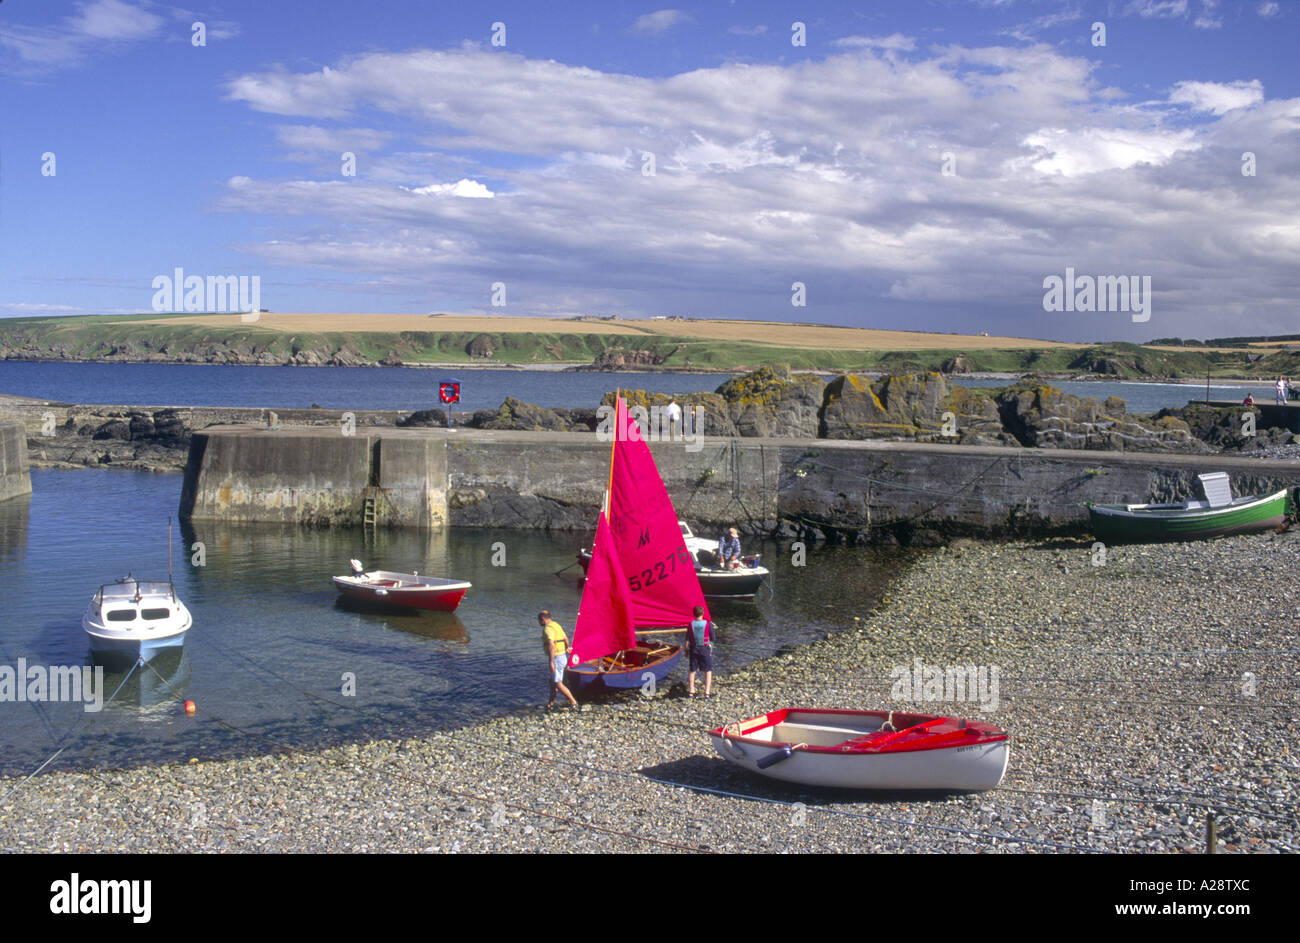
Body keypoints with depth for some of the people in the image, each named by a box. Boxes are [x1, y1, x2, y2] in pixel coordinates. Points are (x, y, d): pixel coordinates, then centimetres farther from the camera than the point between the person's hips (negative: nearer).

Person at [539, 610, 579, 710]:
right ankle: (551, 703, 28)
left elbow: (551, 645, -31)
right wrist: (567, 648, 47)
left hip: (556, 658, -10)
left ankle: (573, 702, -1)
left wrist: (551, 662, -33)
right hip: (562, 656, 10)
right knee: (552, 681, 19)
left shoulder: (548, 629, -18)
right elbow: (566, 638, 27)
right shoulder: (556, 625, 12)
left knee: (558, 684, -4)